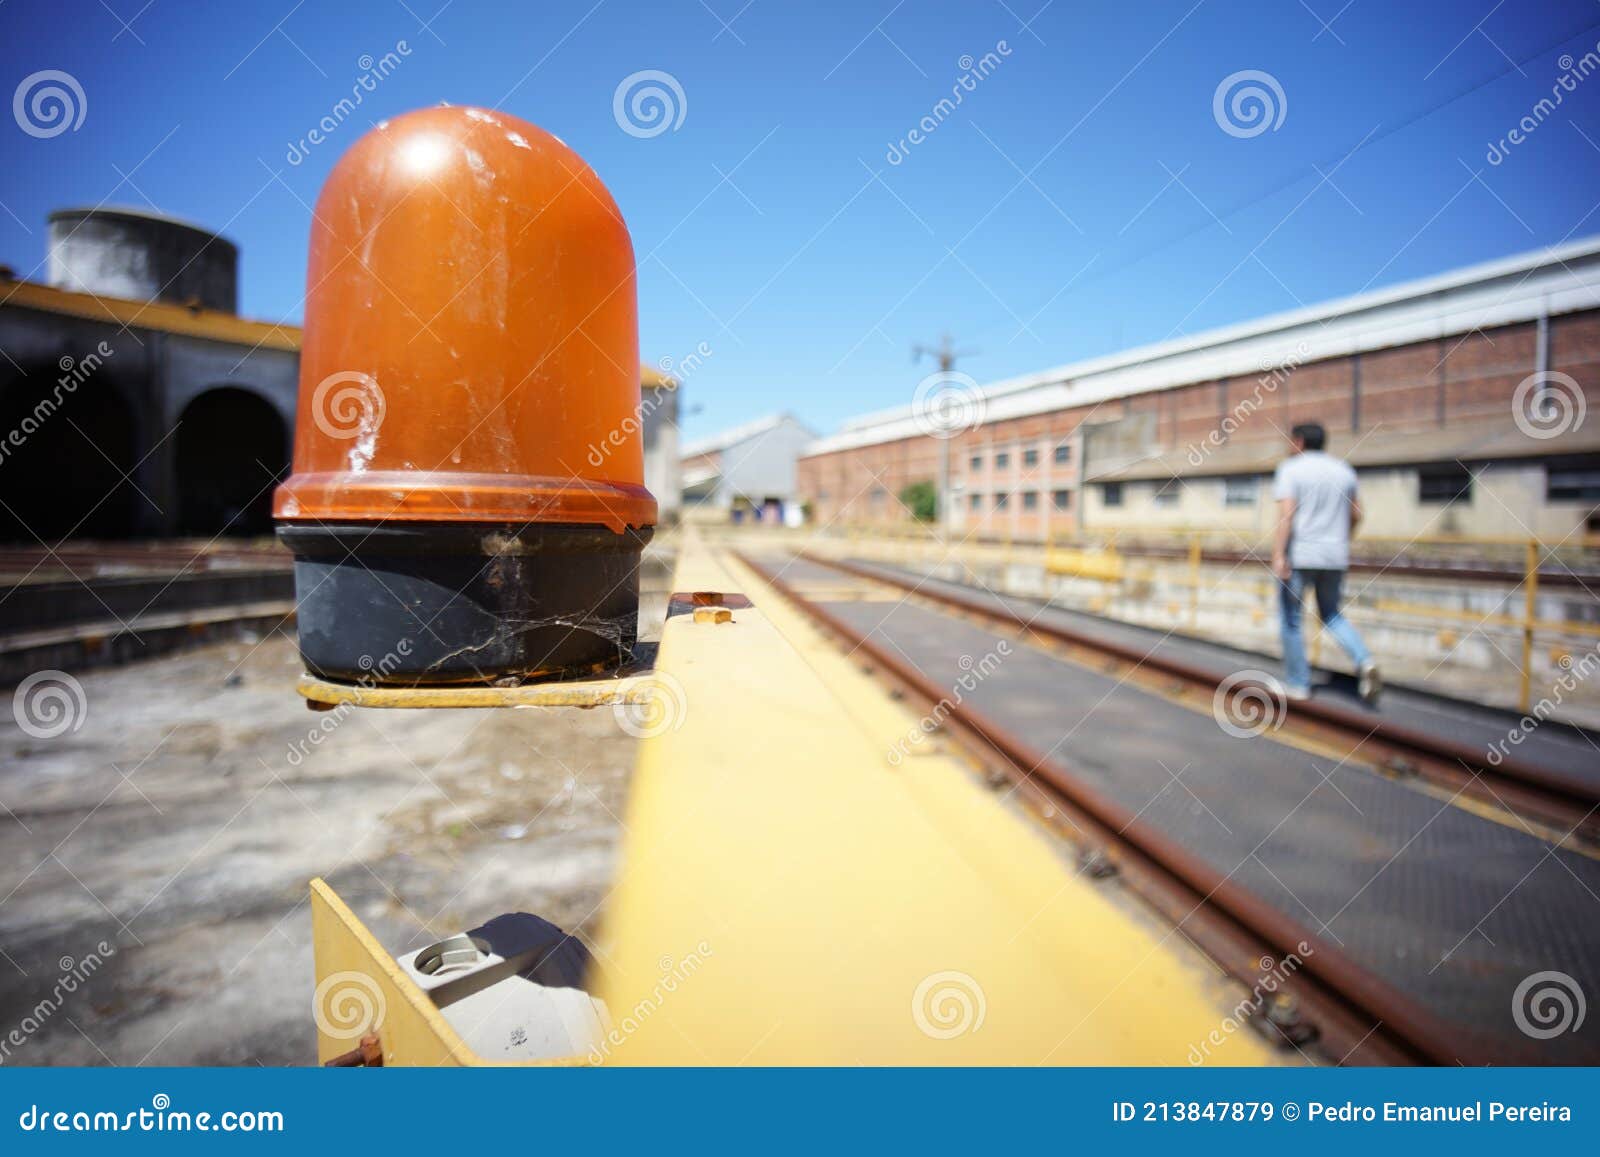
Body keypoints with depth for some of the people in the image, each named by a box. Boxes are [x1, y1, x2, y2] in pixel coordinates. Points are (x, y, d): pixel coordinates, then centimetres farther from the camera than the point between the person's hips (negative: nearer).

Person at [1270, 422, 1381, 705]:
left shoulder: (1290, 468, -6)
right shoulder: (1343, 469, 11)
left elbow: (1286, 514, -18)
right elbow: (1356, 515, 16)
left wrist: (1278, 555, -21)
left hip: (1298, 556, -5)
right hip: (1335, 557, 5)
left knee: (1291, 620, 7)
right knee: (1331, 615, 20)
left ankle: (1298, 684, 11)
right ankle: (1365, 662, -3)